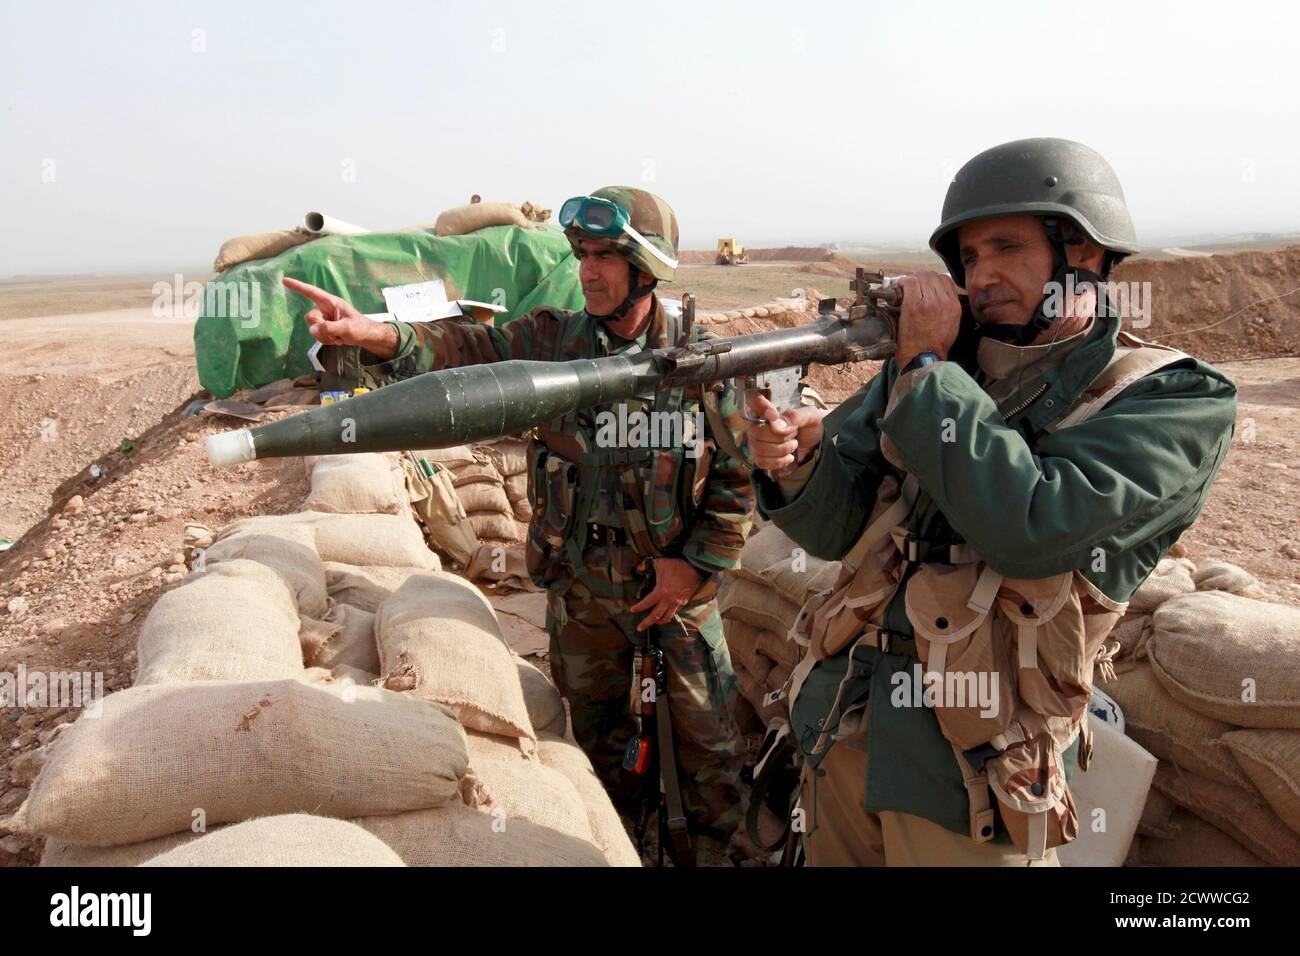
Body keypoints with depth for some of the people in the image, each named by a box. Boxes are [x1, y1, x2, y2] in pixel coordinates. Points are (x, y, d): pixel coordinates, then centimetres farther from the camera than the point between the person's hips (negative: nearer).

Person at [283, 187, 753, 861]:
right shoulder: (551, 340, -7)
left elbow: (741, 472, -5)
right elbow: (468, 350, -22)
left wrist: (699, 563, -10)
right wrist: (377, 336, -40)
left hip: (677, 581, -1)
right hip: (582, 585, 2)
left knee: (709, 735, 11)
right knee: (597, 731, 21)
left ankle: (718, 845, 37)